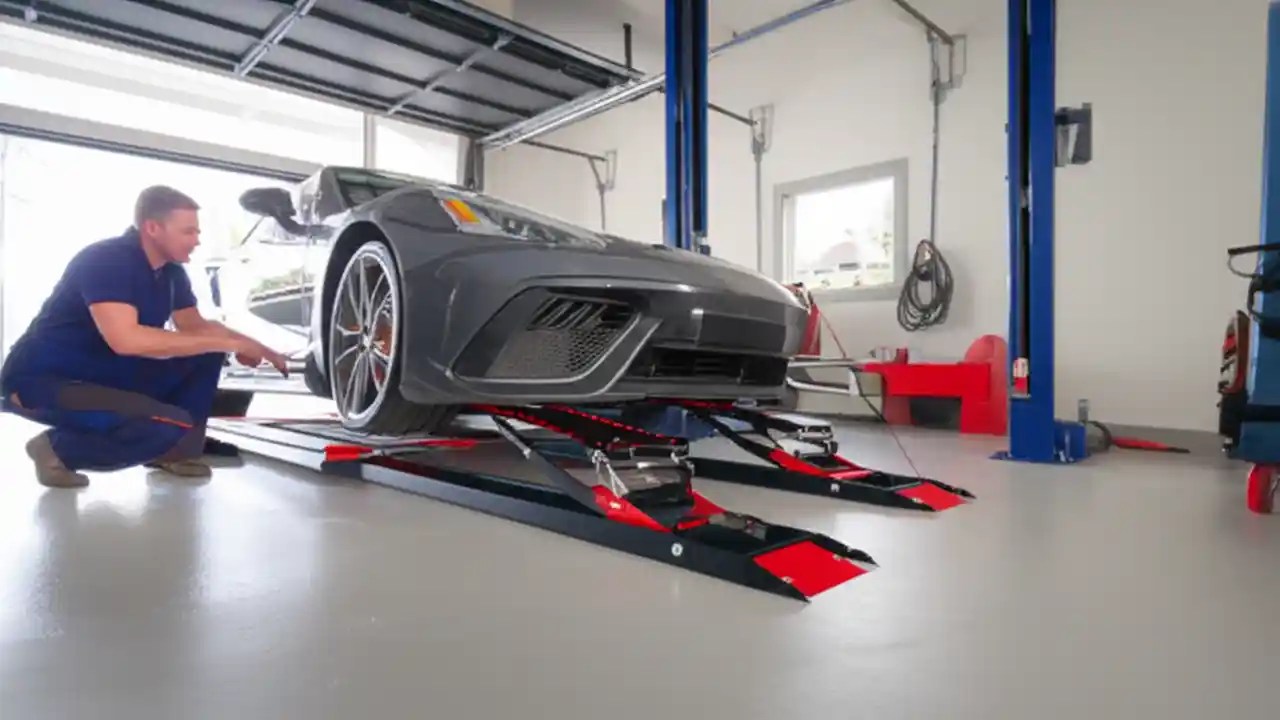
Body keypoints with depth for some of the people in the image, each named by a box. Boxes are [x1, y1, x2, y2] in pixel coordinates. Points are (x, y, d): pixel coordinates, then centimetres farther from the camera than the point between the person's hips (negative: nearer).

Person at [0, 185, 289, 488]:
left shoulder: (171, 271, 1)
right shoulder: (106, 259, -23)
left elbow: (195, 327, 9)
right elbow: (125, 339, -36)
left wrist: (251, 346, -12)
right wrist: (228, 342, -33)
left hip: (108, 373, 9)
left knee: (206, 356, -4)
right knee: (169, 427, -28)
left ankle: (174, 449, 4)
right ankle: (58, 449, -4)